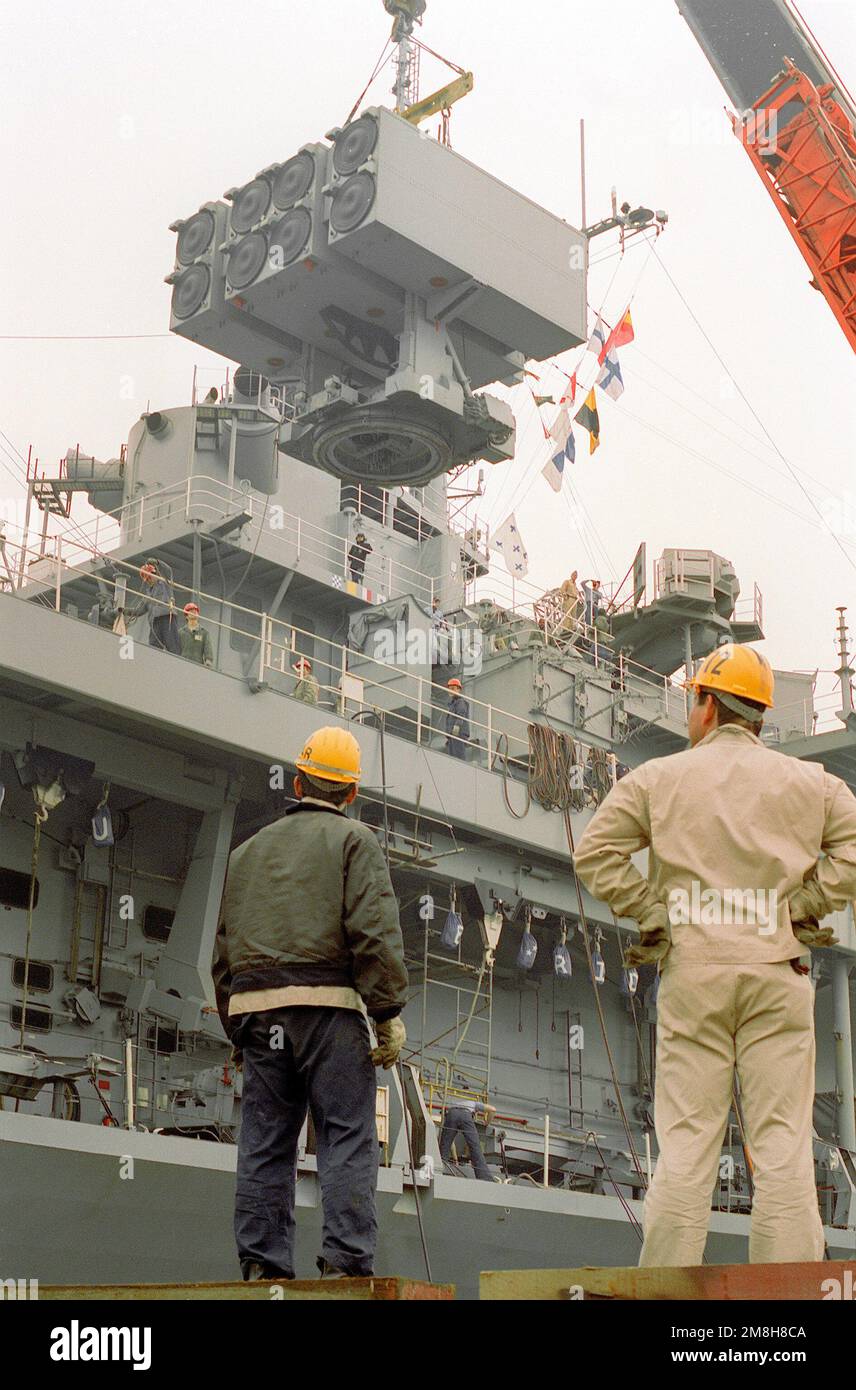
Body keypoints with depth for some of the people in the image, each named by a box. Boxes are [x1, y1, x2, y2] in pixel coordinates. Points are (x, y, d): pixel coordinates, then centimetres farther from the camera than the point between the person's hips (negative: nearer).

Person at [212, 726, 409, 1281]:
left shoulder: (248, 850, 22)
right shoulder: (353, 839, 5)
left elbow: (223, 948, 20)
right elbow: (375, 931, -9)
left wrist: (237, 1027, 23)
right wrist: (390, 1013, -8)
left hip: (255, 1007, 5)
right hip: (326, 1005, -5)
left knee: (265, 1144, 7)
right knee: (348, 1138, -4)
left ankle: (262, 1264, 6)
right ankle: (345, 1261, -10)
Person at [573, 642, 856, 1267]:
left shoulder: (658, 777, 8)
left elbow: (595, 852, 3)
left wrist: (651, 909, 6)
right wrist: (804, 902, 5)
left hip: (693, 968, 0)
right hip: (776, 966, 0)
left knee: (685, 1142, 1)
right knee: (784, 1146, 0)